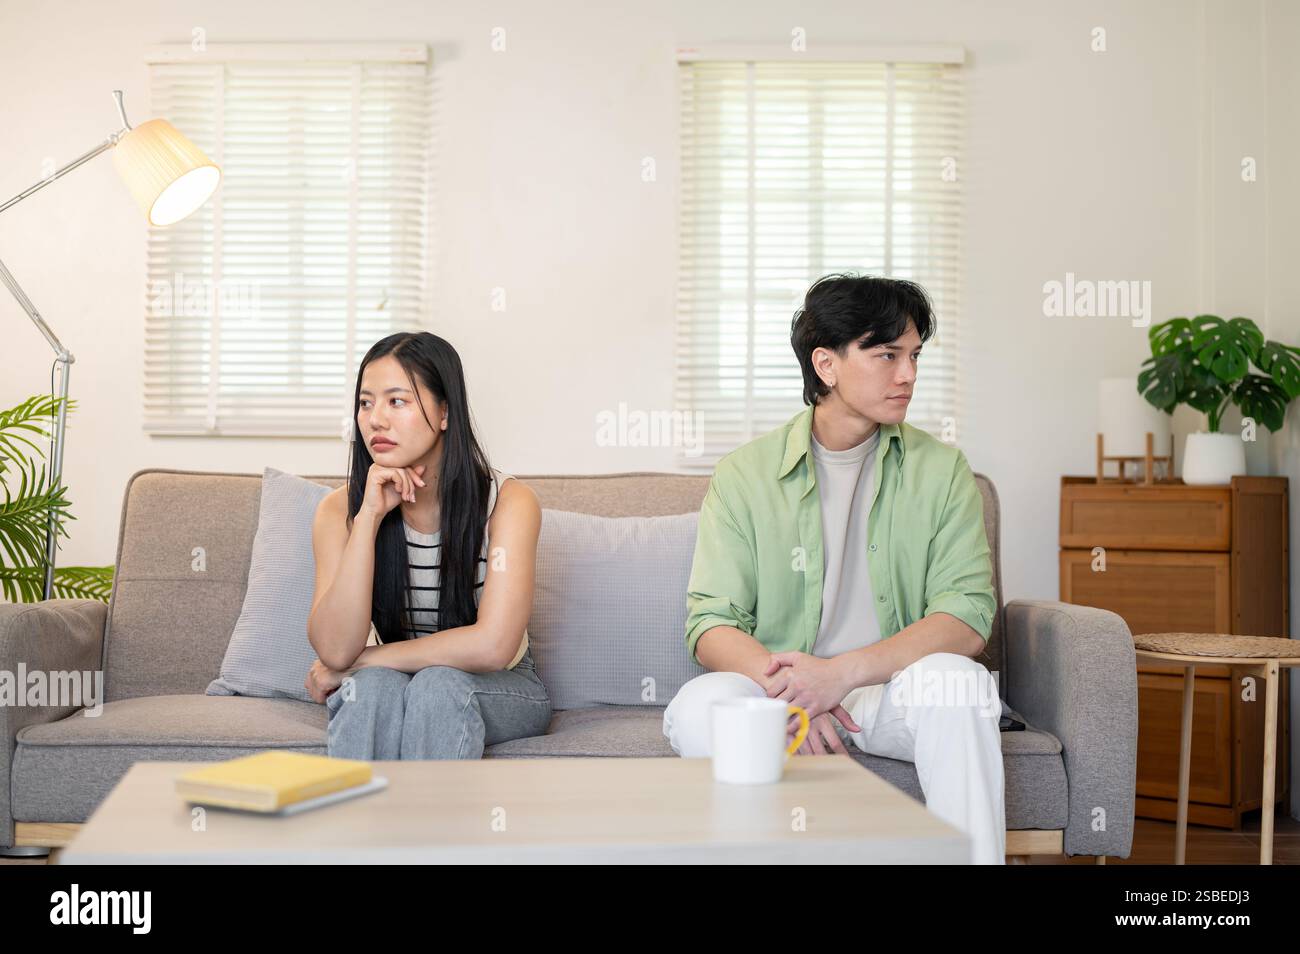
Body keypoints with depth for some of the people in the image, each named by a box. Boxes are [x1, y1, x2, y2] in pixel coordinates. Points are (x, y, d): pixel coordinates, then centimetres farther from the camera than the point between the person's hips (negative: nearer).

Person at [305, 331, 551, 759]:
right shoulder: (340, 510, -9)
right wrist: (369, 518, -27)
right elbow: (334, 648, -21)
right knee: (377, 685, -32)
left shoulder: (508, 502, -17)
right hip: (376, 697, 2)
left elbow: (492, 646, -28)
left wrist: (359, 662, -19)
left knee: (437, 686, -34)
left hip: (497, 690, -1)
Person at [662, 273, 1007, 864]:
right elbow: (710, 624, -5)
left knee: (954, 679, -32)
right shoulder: (744, 475, 2)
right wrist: (782, 684, -27)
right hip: (777, 686, 0)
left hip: (892, 687, 0)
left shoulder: (940, 470, 3)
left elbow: (968, 617, -8)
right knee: (698, 707, -30)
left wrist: (843, 672, -23)